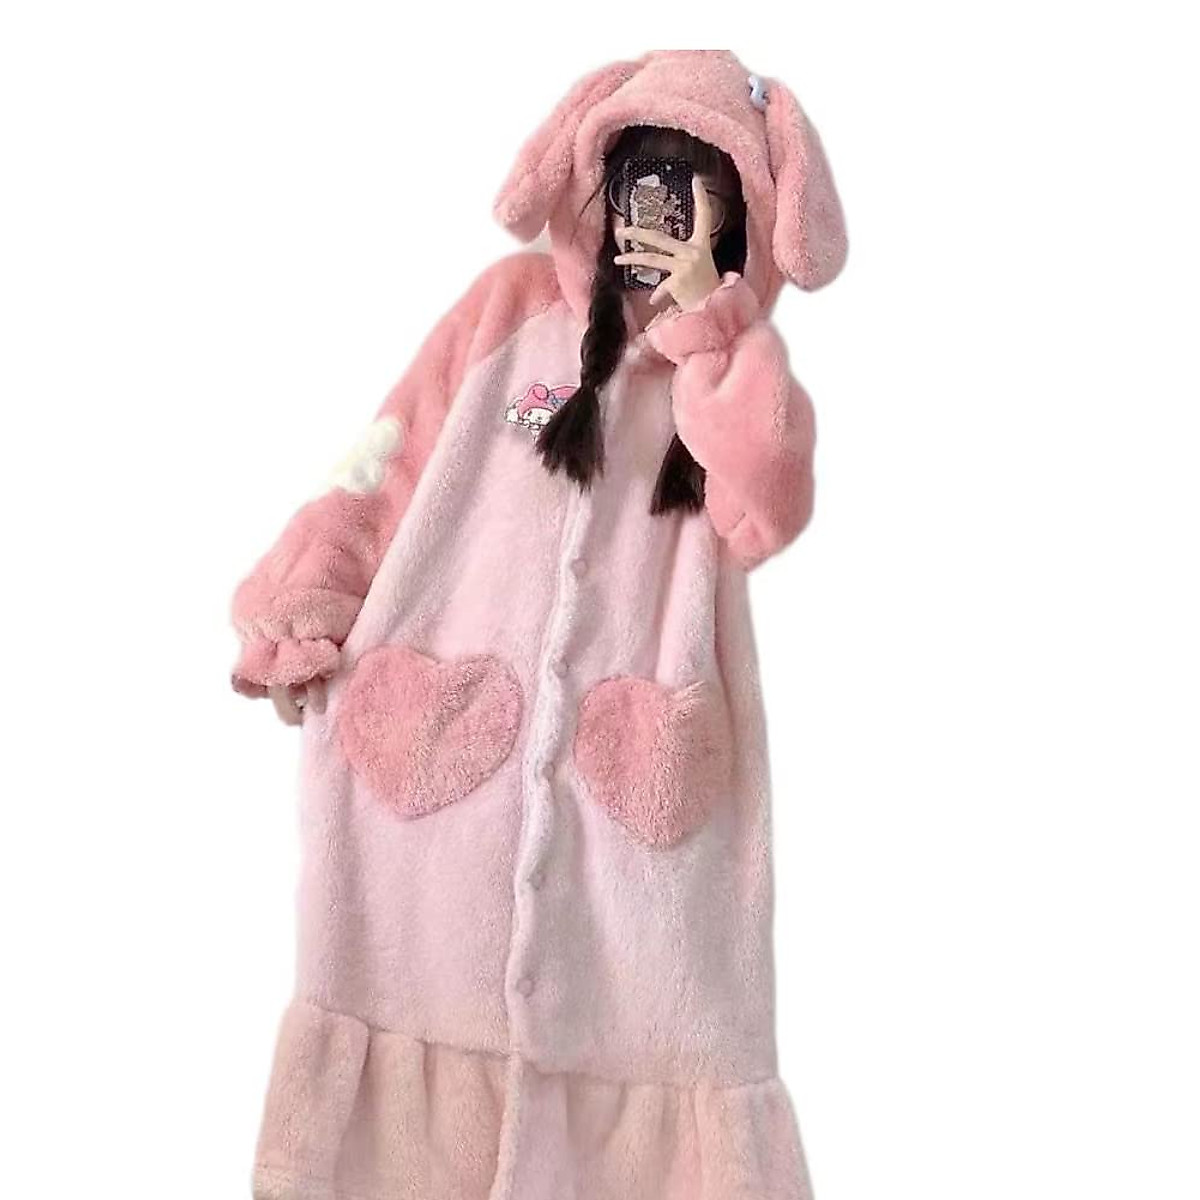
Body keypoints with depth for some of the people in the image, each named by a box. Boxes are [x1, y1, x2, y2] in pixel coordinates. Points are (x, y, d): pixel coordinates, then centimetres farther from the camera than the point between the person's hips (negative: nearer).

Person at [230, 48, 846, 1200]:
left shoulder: (743, 362, 10)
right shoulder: (514, 303, 6)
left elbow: (765, 515, -9)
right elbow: (389, 468, 5)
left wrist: (705, 316, -11)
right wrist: (299, 614, -4)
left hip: (629, 762, 0)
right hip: (444, 731, 0)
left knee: (645, 1020, 1)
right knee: (428, 983, 10)